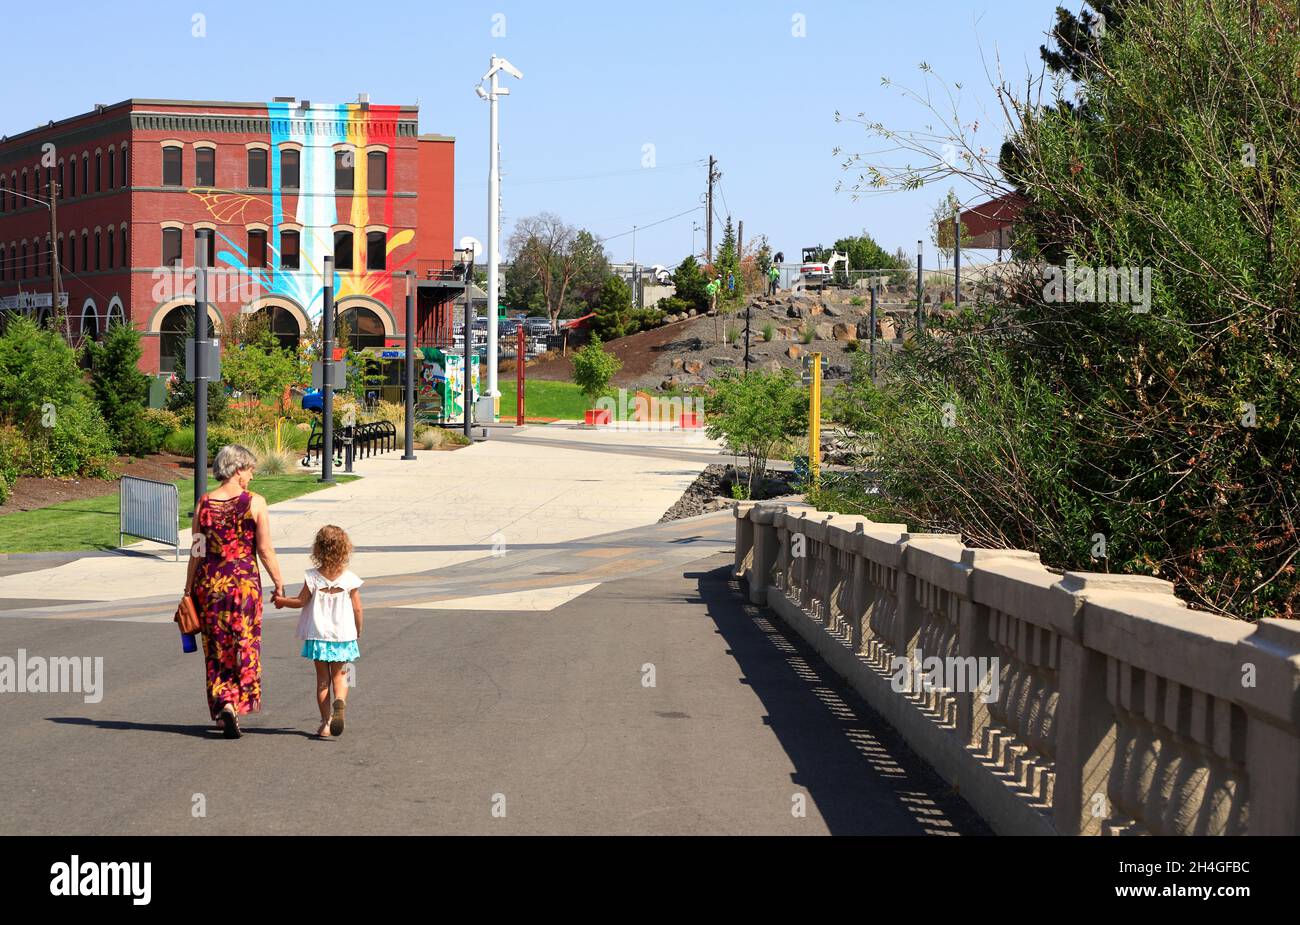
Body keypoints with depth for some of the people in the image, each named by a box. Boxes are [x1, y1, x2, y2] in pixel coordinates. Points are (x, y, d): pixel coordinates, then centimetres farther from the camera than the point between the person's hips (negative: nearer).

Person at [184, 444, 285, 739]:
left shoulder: (203, 504, 0)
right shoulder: (255, 503, -7)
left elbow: (196, 552, 3)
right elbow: (265, 549, -7)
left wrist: (189, 590, 10)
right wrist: (278, 584, 3)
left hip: (209, 582, 2)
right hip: (244, 581, -2)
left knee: (216, 649, 11)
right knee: (243, 647, 10)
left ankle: (221, 705, 4)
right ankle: (236, 704, 0)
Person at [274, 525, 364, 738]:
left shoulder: (312, 577, -8)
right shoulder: (350, 579, -7)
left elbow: (301, 601, -1)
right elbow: (357, 608, -2)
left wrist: (282, 601, 18)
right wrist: (358, 631, 13)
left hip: (318, 635, 0)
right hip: (343, 634, 0)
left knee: (322, 678, 9)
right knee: (339, 675, 11)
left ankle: (326, 722, 6)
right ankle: (340, 701, -21)